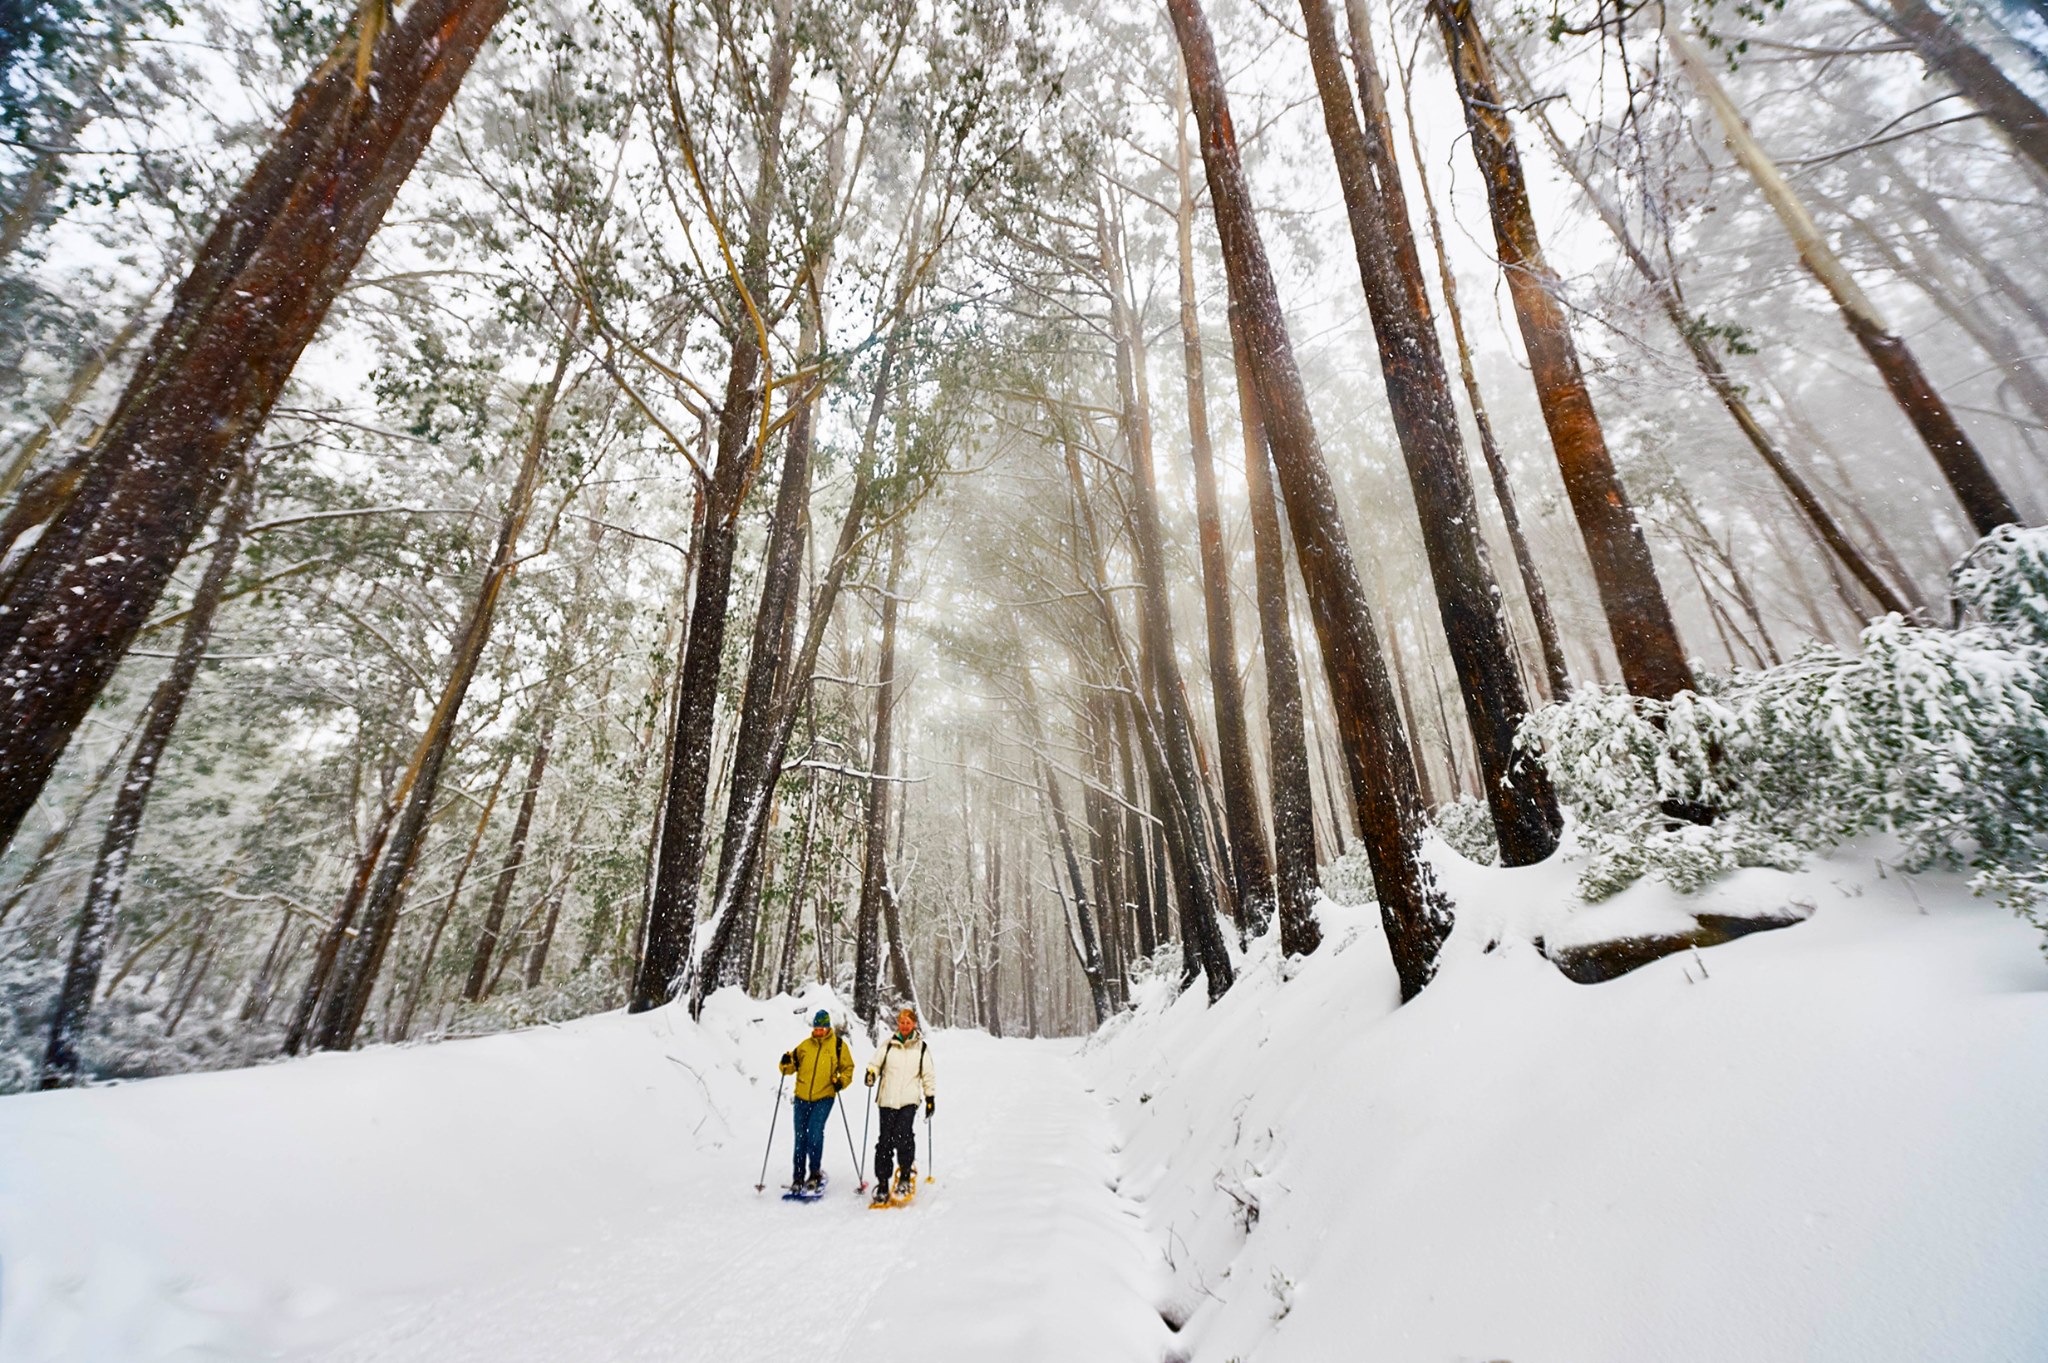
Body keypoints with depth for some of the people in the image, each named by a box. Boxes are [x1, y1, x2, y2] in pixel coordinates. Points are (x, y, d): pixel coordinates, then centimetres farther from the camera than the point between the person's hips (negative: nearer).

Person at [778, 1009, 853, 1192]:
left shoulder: (838, 1045, 1)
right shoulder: (805, 1045, 8)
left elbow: (848, 1067, 6)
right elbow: (792, 1066, 13)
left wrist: (842, 1081, -12)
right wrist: (787, 1063, -9)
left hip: (824, 1097, -3)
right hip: (802, 1097, 4)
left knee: (814, 1132, -15)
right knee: (800, 1136, 8)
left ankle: (815, 1173, 2)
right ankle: (798, 1177, 21)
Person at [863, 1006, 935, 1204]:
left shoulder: (922, 1047, 8)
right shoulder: (888, 1045, 8)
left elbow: (928, 1075, 13)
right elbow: (875, 1063, 7)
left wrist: (930, 1098, 11)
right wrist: (871, 1073, -15)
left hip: (909, 1101, -1)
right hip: (887, 1100, 2)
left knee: (903, 1135, -18)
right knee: (885, 1141, 1)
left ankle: (906, 1174, 4)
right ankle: (882, 1184, 15)